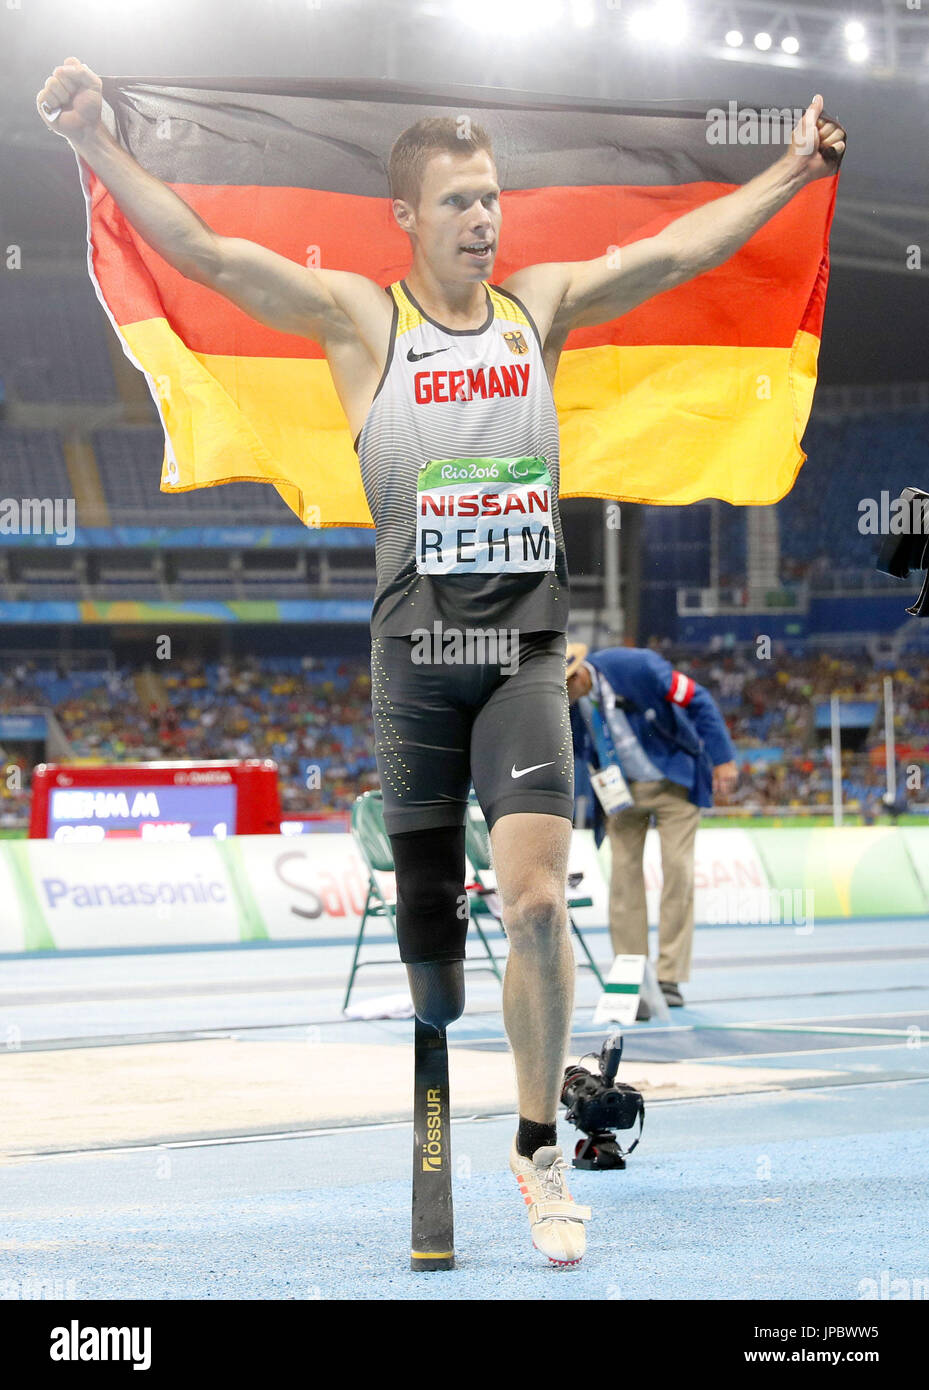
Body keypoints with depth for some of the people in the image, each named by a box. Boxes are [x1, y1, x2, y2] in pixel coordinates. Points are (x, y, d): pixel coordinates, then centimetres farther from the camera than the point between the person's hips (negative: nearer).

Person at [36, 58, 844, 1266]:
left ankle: (539, 1146, 1)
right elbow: (204, 253, -7)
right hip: (415, 652, -1)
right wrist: (93, 142, -16)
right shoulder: (359, 318, 1)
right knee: (424, 910, 6)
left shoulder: (543, 306, 9)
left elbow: (681, 251, 11)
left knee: (538, 901, -12)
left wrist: (796, 171, 8)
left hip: (526, 649, 1)